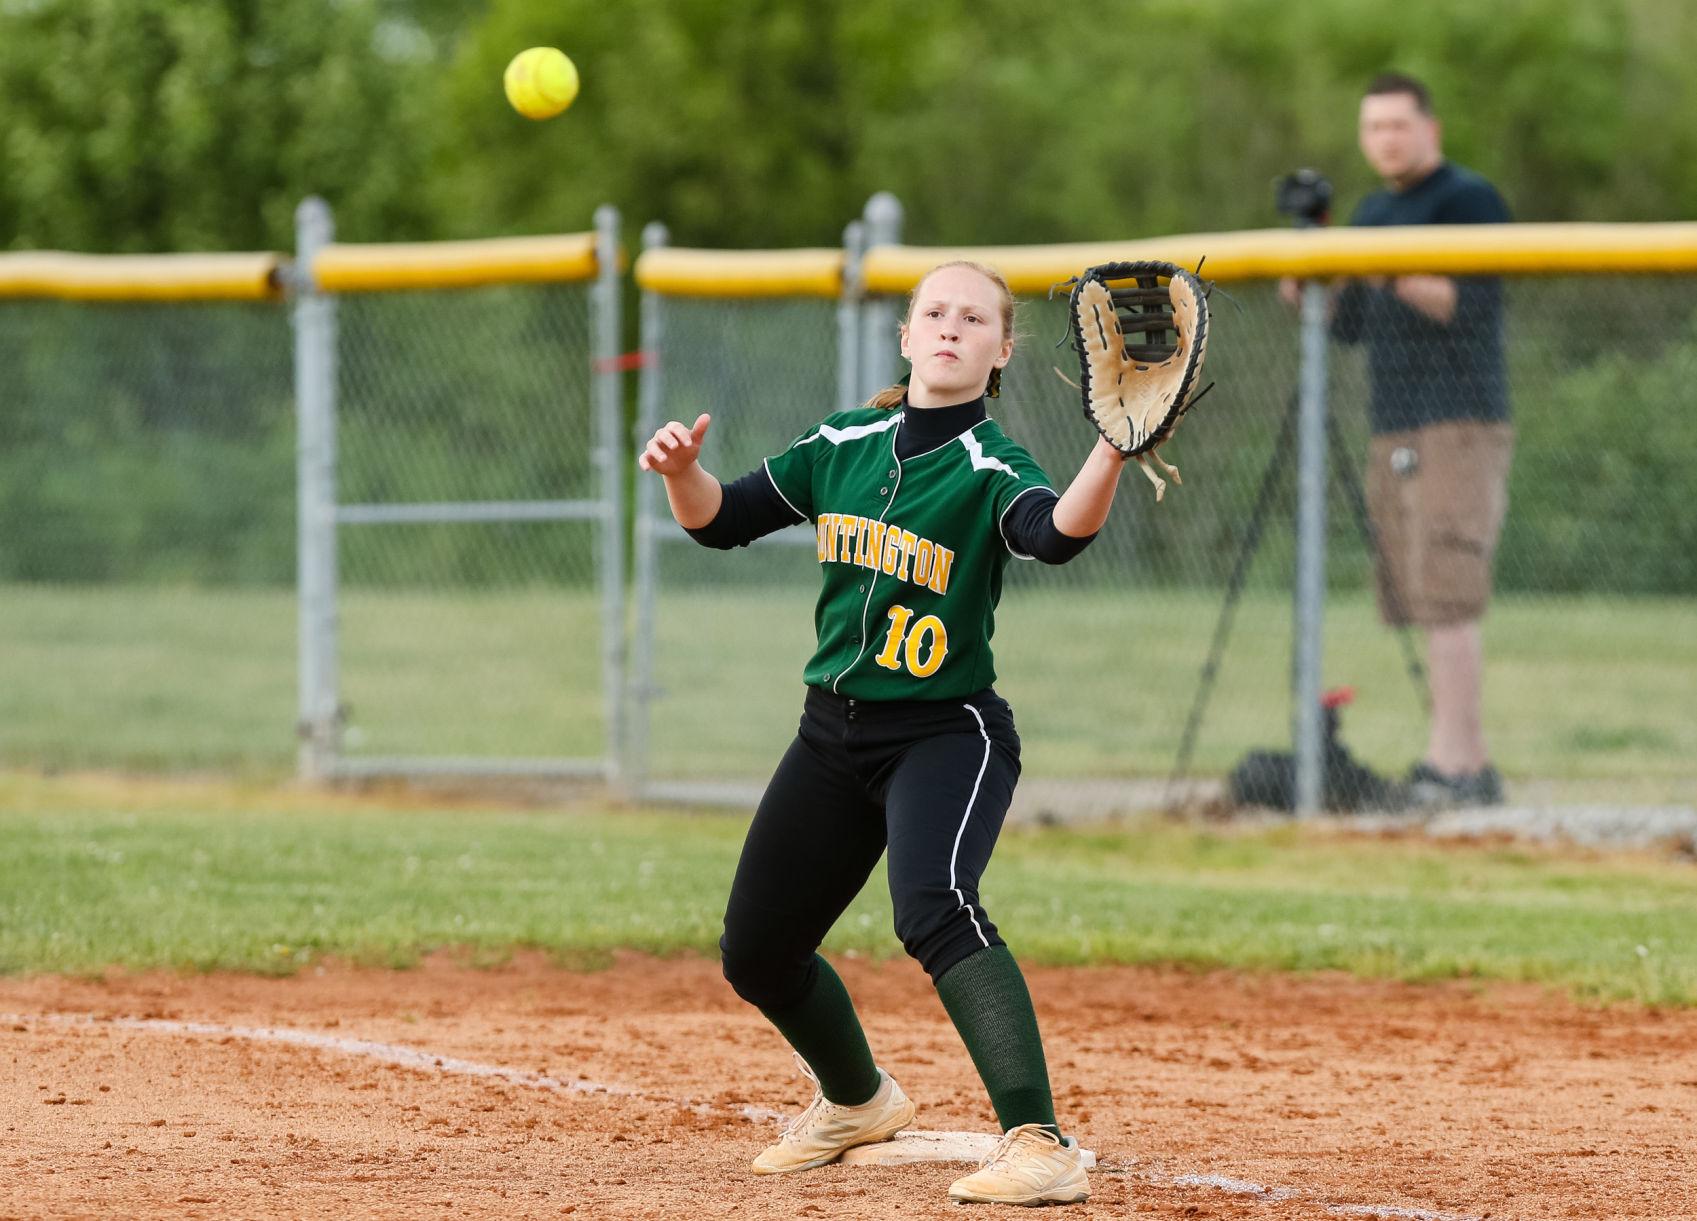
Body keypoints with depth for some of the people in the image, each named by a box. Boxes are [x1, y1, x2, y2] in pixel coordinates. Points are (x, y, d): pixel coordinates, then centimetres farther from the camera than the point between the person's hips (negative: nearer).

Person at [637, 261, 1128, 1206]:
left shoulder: (992, 469, -13)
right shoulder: (843, 446, 5)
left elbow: (1057, 533, -34)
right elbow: (721, 520, 9)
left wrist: (1112, 452, -53)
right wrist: (682, 470, -12)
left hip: (948, 735, -7)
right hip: (834, 735, 7)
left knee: (935, 909, -34)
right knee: (756, 953, 14)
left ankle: (1042, 1147, -39)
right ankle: (857, 1100, 44)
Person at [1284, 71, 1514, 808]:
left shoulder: (1469, 201, -5)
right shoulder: (1372, 213, 20)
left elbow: (1473, 307, -16)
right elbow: (1352, 326, 23)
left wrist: (1396, 277, -27)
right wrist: (1307, 295, 4)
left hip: (1460, 428, -8)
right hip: (1392, 434, 8)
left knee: (1447, 600, -14)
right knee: (1420, 603, 6)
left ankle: (1451, 764, -17)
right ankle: (1469, 764, 10)